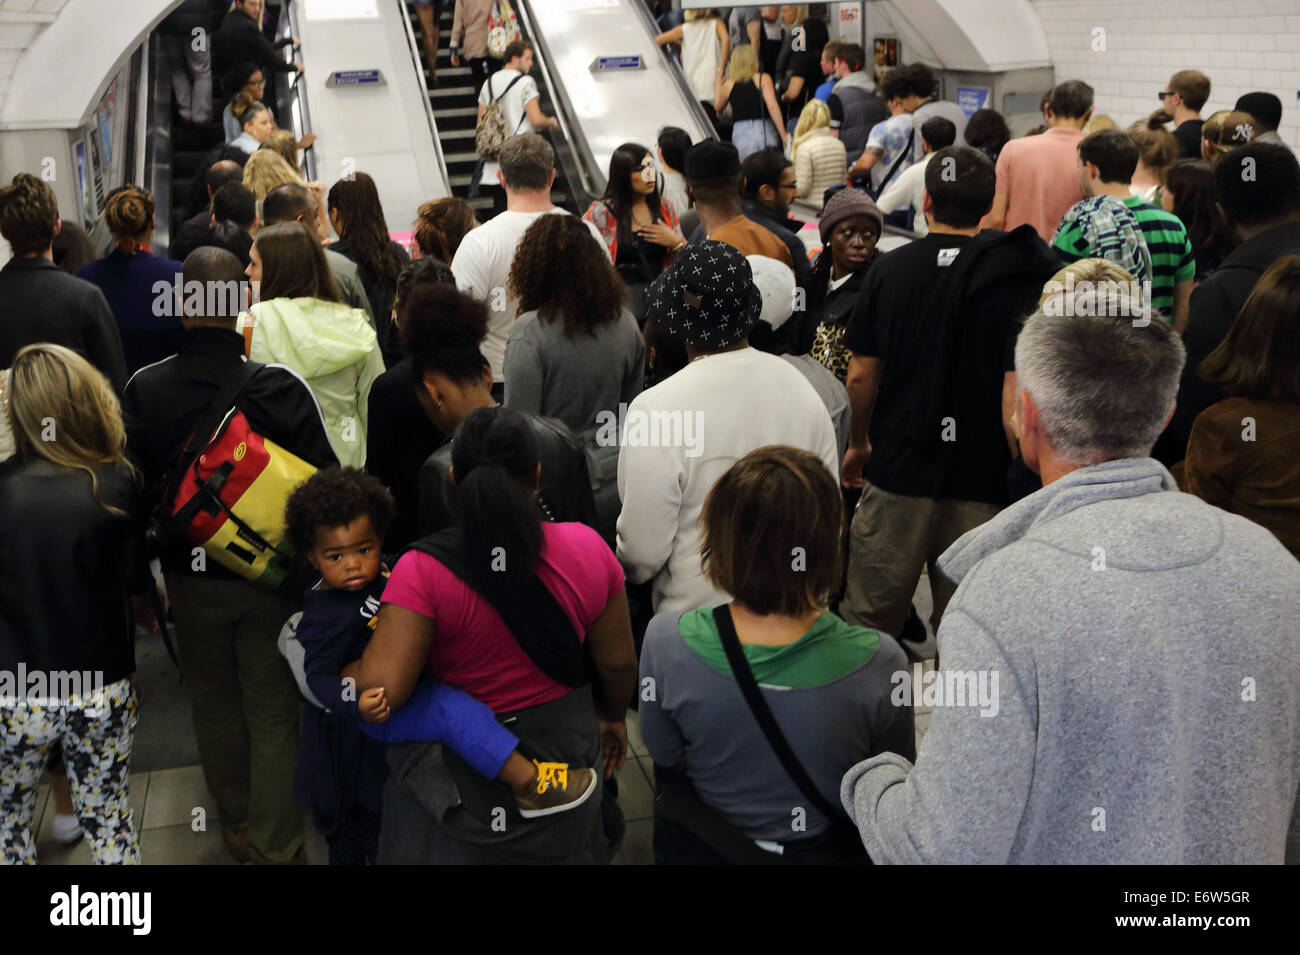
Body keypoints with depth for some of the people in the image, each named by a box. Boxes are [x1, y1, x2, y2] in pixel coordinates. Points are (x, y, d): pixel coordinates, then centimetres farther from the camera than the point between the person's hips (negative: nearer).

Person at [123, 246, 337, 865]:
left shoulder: (142, 390, -14)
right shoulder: (281, 386, -21)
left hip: (190, 578, 2)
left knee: (214, 704, 22)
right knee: (273, 712, 12)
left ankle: (236, 824, 41)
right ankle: (276, 843, 24)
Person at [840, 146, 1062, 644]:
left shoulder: (889, 268, 0)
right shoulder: (1017, 280, -6)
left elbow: (861, 375, 4)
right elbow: (1014, 398, -12)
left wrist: (859, 443, 20)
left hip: (897, 472, 1)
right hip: (982, 479, -1)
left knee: (867, 617, 12)